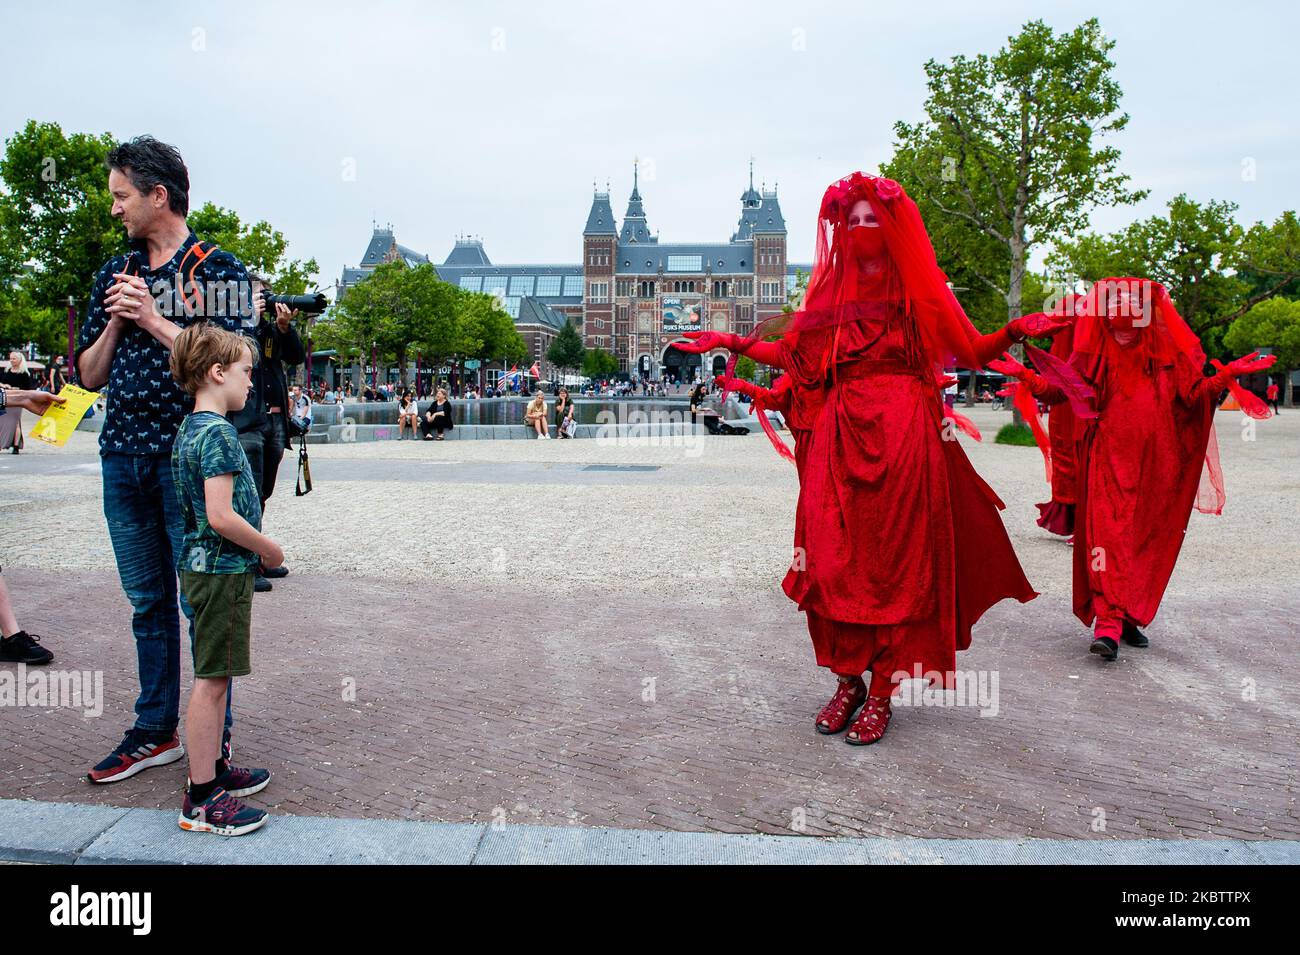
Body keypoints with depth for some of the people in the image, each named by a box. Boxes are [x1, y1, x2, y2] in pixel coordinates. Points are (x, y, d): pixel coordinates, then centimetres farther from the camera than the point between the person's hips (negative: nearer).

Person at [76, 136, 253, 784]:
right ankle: (156, 731, 24)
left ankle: (215, 739, 10)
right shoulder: (115, 275, 15)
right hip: (123, 456, 6)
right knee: (147, 602, 13)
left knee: (201, 603, -2)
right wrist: (117, 322, -2)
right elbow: (88, 376, 14)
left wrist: (154, 320, -13)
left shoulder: (218, 269, -1)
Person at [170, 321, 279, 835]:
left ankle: (211, 769, 32)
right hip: (223, 570, -10)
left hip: (204, 566, 10)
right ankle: (201, 800, 6)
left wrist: (256, 546, 16)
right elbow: (221, 517, -25)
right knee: (212, 680, -3)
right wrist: (270, 549, -12)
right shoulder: (218, 433, -19)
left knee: (215, 676, 19)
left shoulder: (190, 427, 12)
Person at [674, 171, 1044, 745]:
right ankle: (847, 680, 11)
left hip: (903, 438, -2)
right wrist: (731, 342, 11)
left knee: (894, 559, -4)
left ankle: (882, 691, 3)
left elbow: (969, 351, 4)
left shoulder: (917, 290, 9)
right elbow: (793, 354, 15)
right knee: (835, 561, -1)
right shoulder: (832, 291, 16)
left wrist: (1012, 333, -14)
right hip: (839, 439, 3)